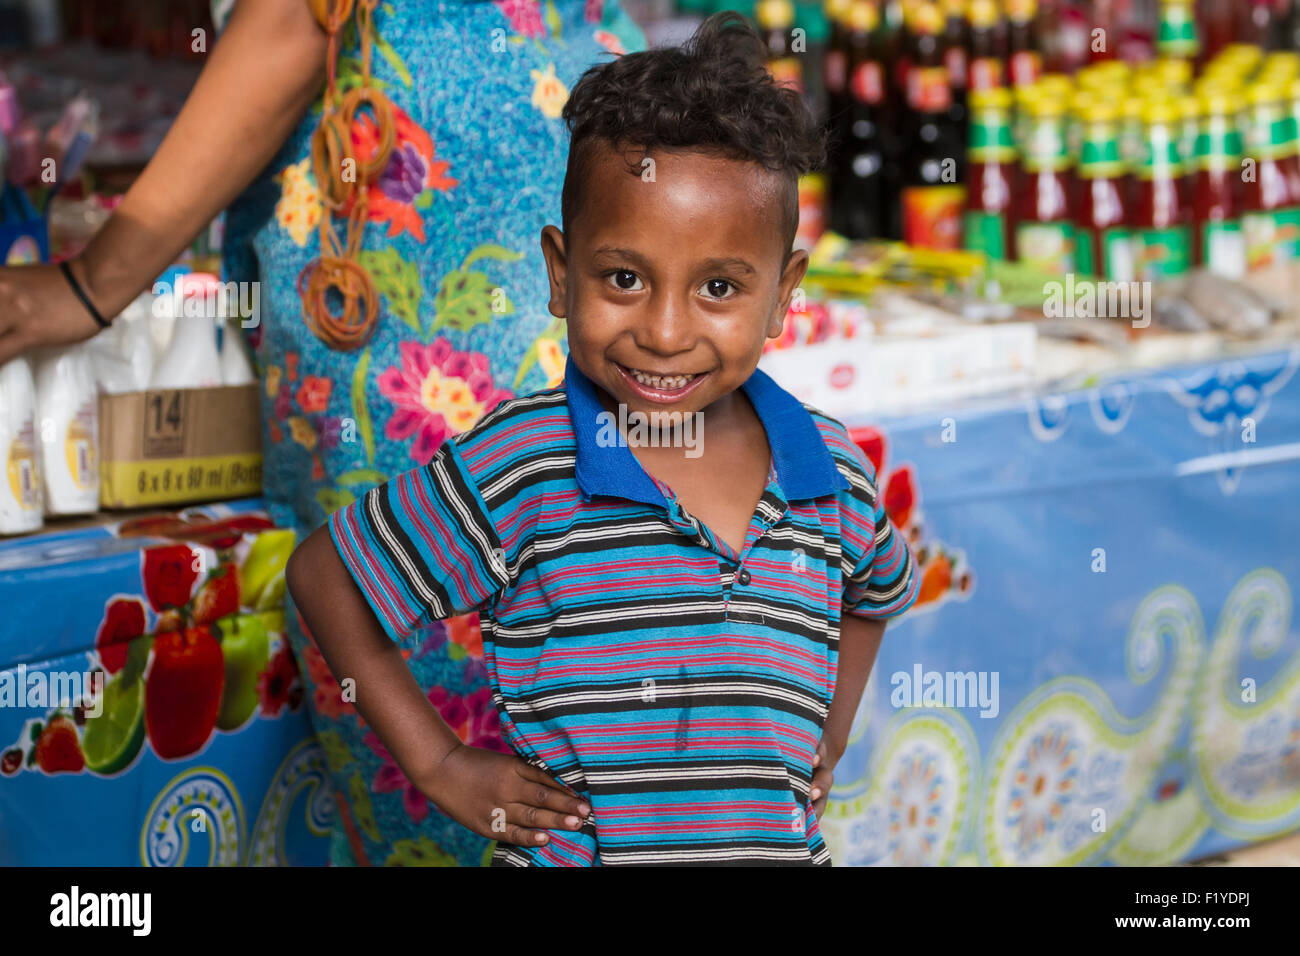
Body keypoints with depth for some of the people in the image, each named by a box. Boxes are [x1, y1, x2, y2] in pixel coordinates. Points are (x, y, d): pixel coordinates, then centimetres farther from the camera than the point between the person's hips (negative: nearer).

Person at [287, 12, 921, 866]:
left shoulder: (832, 470, -3)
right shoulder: (516, 469, -16)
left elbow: (875, 593, 20)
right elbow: (325, 577, -5)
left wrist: (827, 739, 8)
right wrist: (439, 765, -5)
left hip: (784, 850, 3)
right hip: (568, 855, -3)